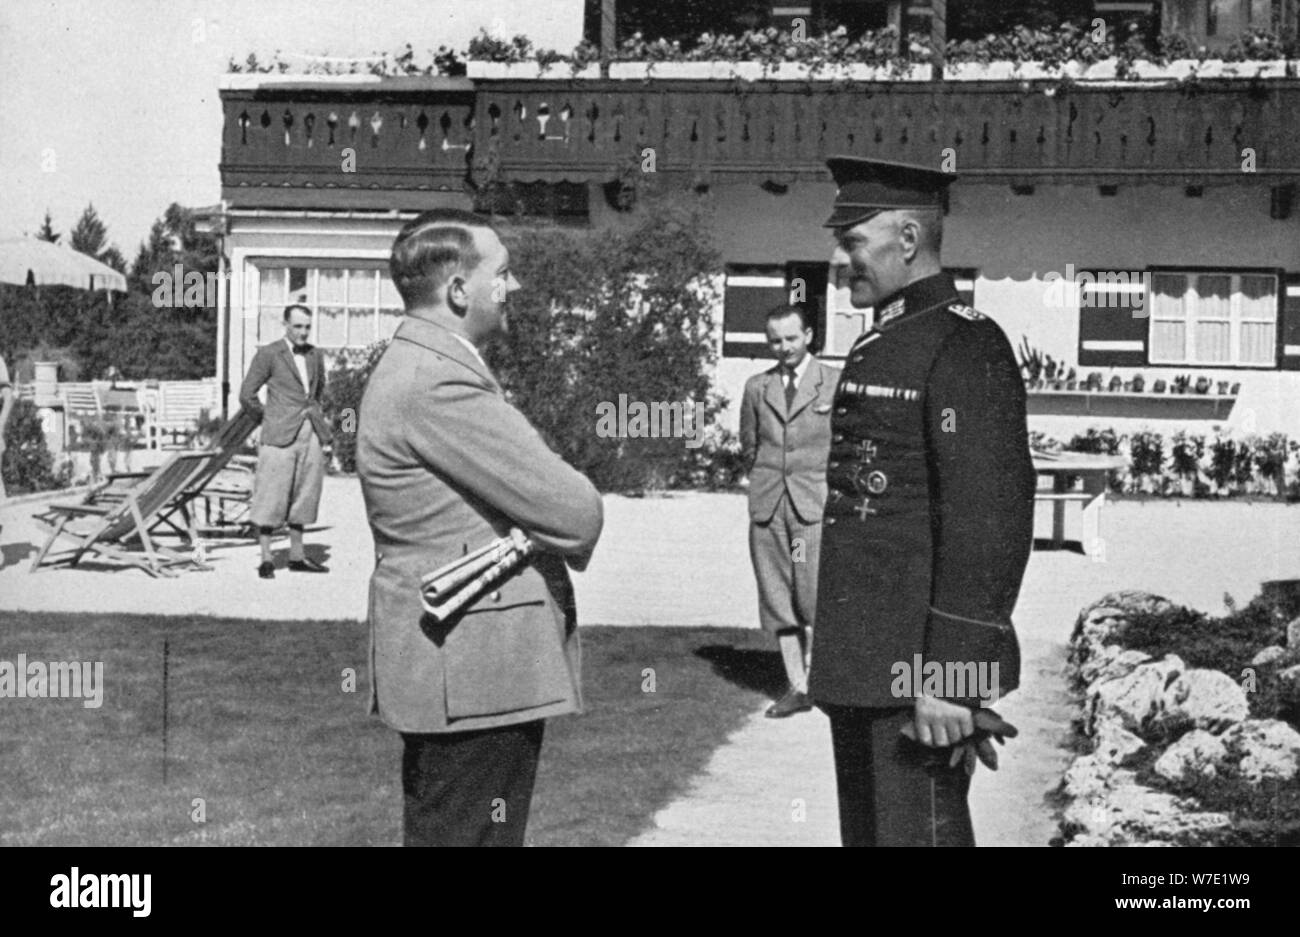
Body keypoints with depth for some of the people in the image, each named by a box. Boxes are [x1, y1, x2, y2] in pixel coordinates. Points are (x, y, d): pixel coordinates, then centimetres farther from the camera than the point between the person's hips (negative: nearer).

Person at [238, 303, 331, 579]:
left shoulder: (315, 355, 12)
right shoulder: (268, 354, -4)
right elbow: (247, 395, -2)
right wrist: (268, 419, 6)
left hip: (312, 434, 5)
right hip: (280, 435, -5)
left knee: (303, 496, 9)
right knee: (271, 498, -3)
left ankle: (297, 556, 18)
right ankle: (266, 560, 2)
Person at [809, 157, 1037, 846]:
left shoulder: (965, 348, -13)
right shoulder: (879, 345, 17)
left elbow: (990, 523, -20)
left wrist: (950, 675, -22)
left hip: (920, 663, -9)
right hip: (861, 667, 9)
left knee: (917, 829, -4)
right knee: (866, 830, 15)